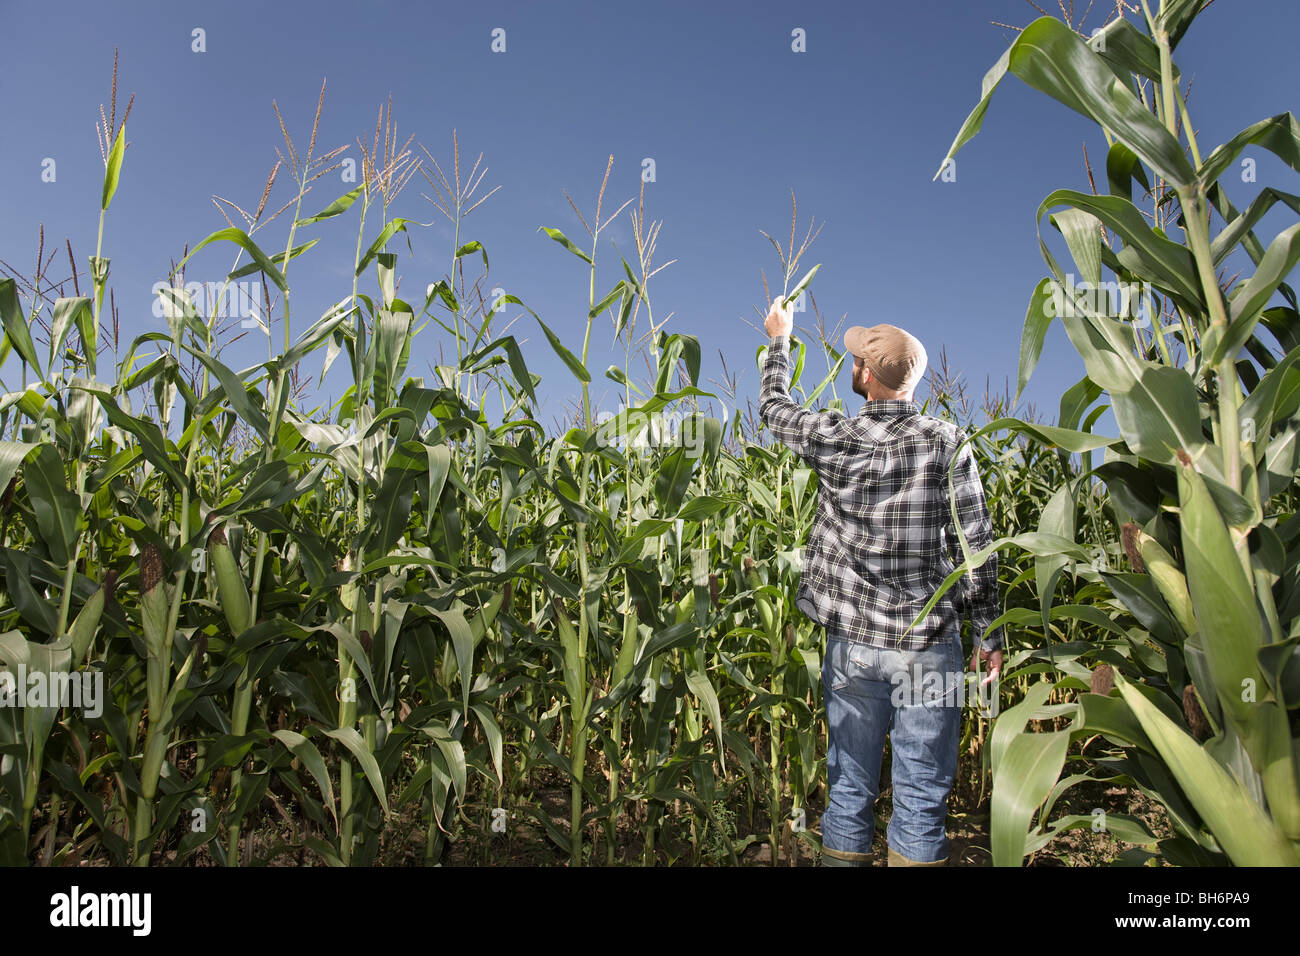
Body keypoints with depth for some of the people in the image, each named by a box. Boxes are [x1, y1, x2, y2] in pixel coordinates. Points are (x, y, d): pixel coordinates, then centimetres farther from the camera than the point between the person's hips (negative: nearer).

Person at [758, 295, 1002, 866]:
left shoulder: (833, 438, -5)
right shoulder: (947, 443, -6)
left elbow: (773, 407, 15)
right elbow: (976, 547, -5)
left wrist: (779, 341, 31)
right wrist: (990, 634, 5)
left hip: (853, 641, 1)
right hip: (930, 642, -1)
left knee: (850, 787, 13)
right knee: (921, 794, 8)